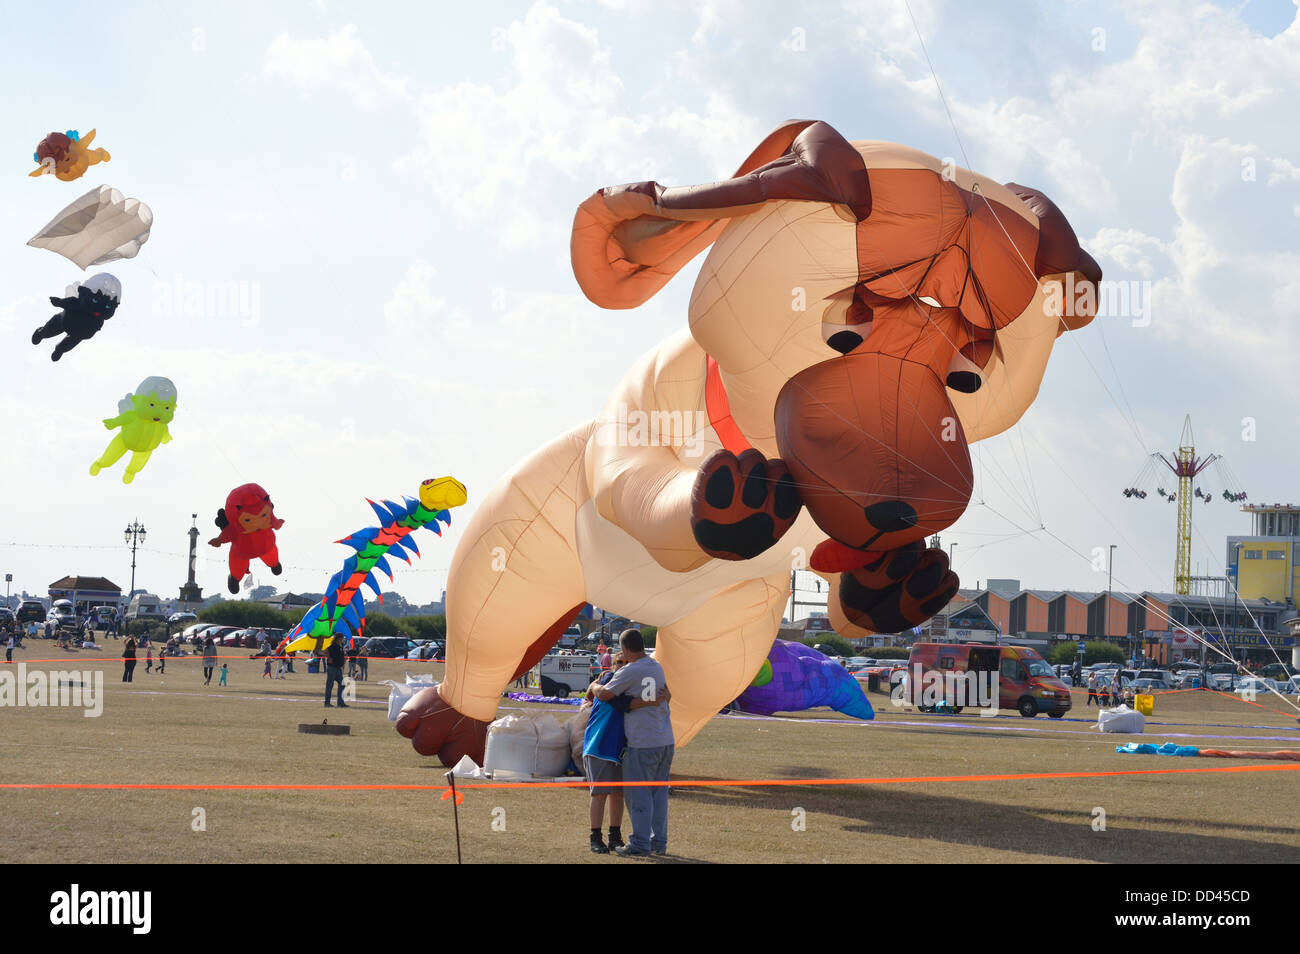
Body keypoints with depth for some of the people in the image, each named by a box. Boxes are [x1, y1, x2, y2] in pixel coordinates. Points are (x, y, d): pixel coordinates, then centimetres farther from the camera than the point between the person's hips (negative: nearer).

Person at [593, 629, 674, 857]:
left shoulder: (630, 672, -14)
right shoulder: (657, 667, 12)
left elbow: (605, 695, -13)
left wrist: (593, 688, 9)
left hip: (642, 743, -8)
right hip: (665, 740, 8)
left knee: (638, 794, -1)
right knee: (659, 792, 13)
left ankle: (640, 844, -1)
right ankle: (659, 842, 17)